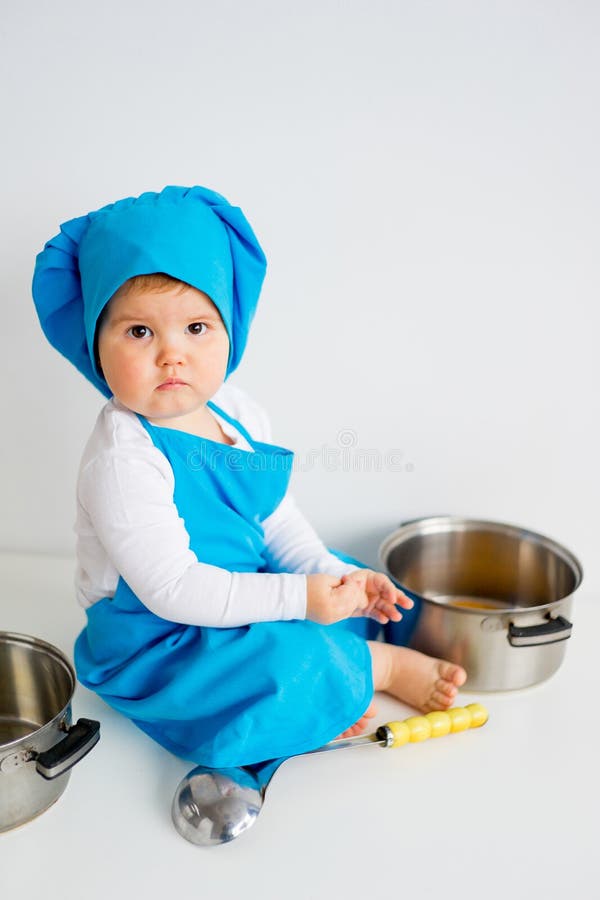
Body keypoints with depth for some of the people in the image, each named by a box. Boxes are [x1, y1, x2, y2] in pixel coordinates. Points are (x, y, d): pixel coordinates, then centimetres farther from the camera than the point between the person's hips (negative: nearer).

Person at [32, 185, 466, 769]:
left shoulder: (238, 415, -4)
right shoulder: (123, 458, -28)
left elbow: (277, 520, 7)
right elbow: (171, 588, -29)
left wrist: (329, 571, -7)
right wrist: (297, 597, -29)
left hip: (241, 591, 8)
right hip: (151, 639, -8)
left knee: (357, 586, 10)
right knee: (282, 668, -27)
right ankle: (385, 665, -1)